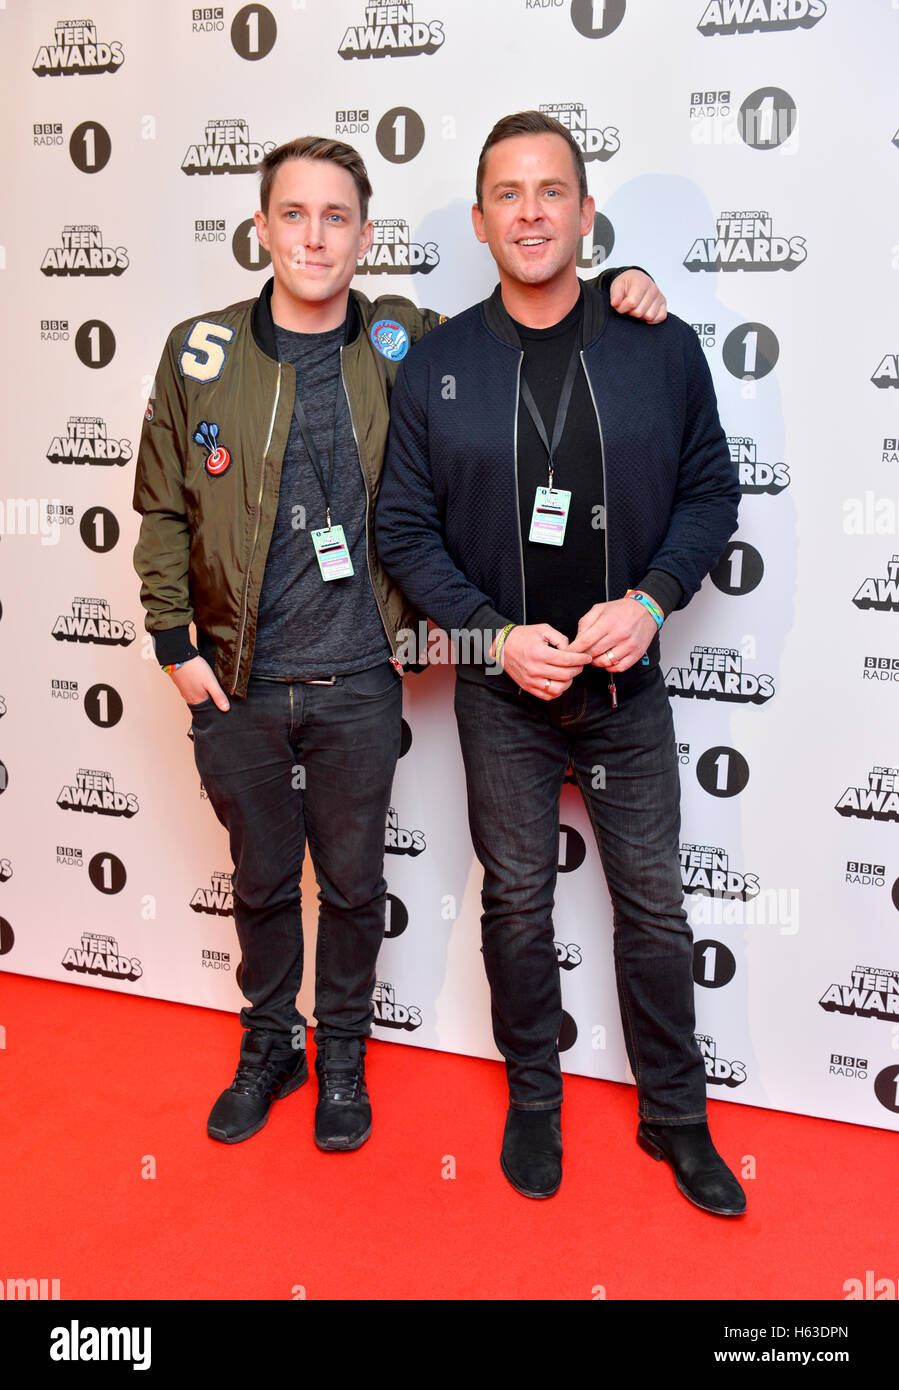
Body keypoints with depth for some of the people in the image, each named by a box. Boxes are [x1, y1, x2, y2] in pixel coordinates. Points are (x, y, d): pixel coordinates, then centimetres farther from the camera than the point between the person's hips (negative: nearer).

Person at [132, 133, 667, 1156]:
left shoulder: (405, 344, -2)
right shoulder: (201, 352, -2)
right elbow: (161, 509, 5)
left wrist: (614, 295, -6)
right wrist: (175, 643, 1)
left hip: (358, 685, 0)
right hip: (239, 685, 1)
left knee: (352, 881, 14)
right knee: (261, 879, 16)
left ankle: (342, 1053, 37)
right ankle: (270, 1043, 40)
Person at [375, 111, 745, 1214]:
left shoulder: (661, 348, -4)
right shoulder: (434, 366, -4)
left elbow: (710, 492, 2)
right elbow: (405, 528, -2)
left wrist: (650, 598, -14)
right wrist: (495, 634, -14)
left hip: (627, 683, 1)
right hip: (501, 684, 0)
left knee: (653, 905, 10)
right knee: (517, 903, 13)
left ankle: (675, 1116, 30)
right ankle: (533, 1099, 35)